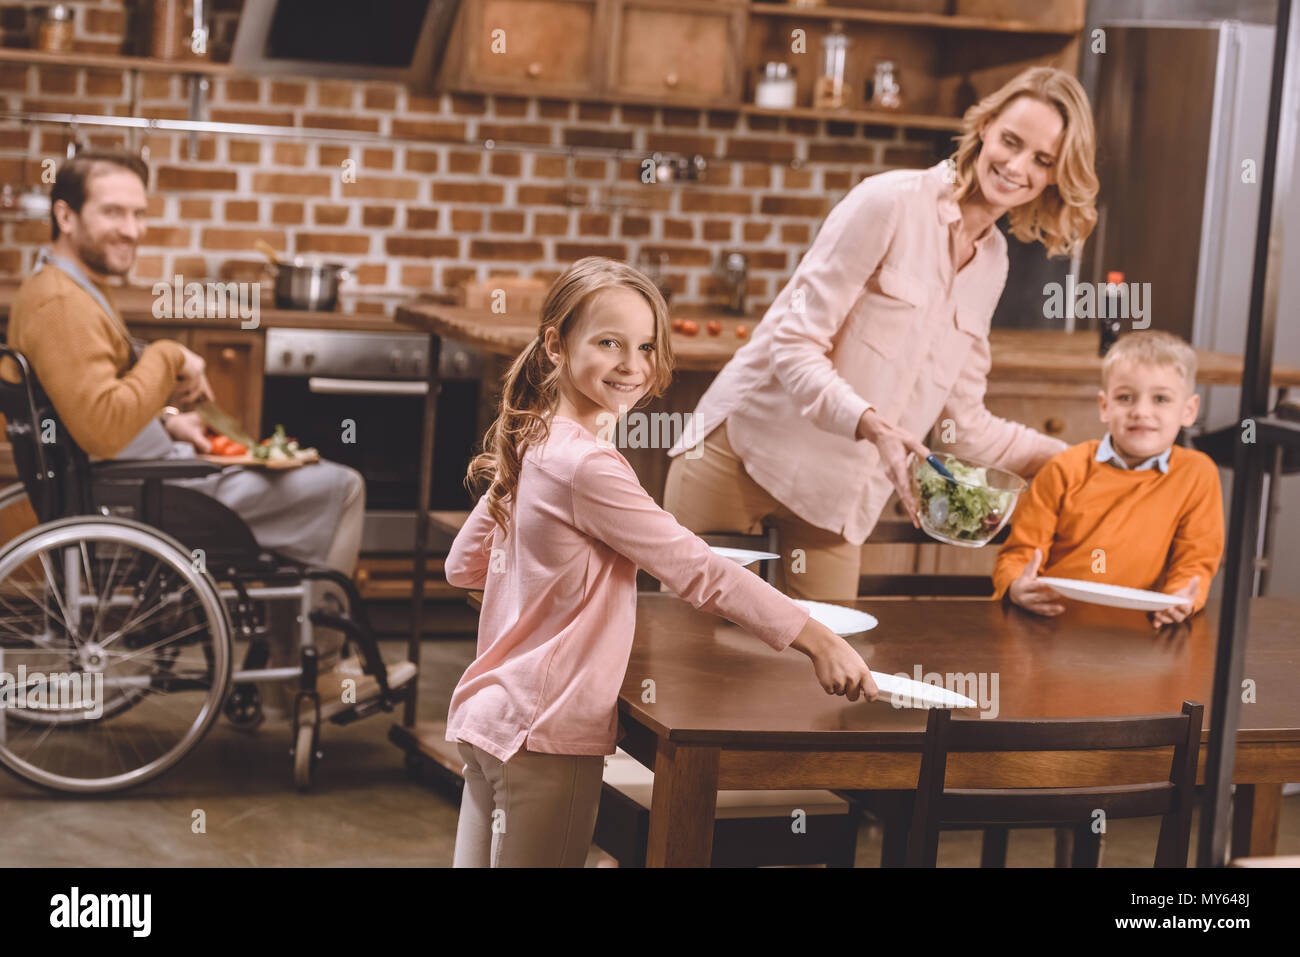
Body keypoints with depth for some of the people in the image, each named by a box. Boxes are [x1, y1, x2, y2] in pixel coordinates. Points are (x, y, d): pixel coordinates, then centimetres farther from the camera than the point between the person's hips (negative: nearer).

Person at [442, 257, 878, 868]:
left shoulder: (530, 445, 8)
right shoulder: (588, 464, -20)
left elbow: (463, 567, 17)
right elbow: (697, 571, -19)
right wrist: (819, 642, -16)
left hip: (490, 719, 9)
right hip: (545, 736, -9)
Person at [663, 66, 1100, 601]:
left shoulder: (993, 262, 10)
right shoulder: (891, 203, -12)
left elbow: (962, 424, 14)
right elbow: (794, 346, -17)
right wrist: (870, 424, -31)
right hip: (748, 450, -6)